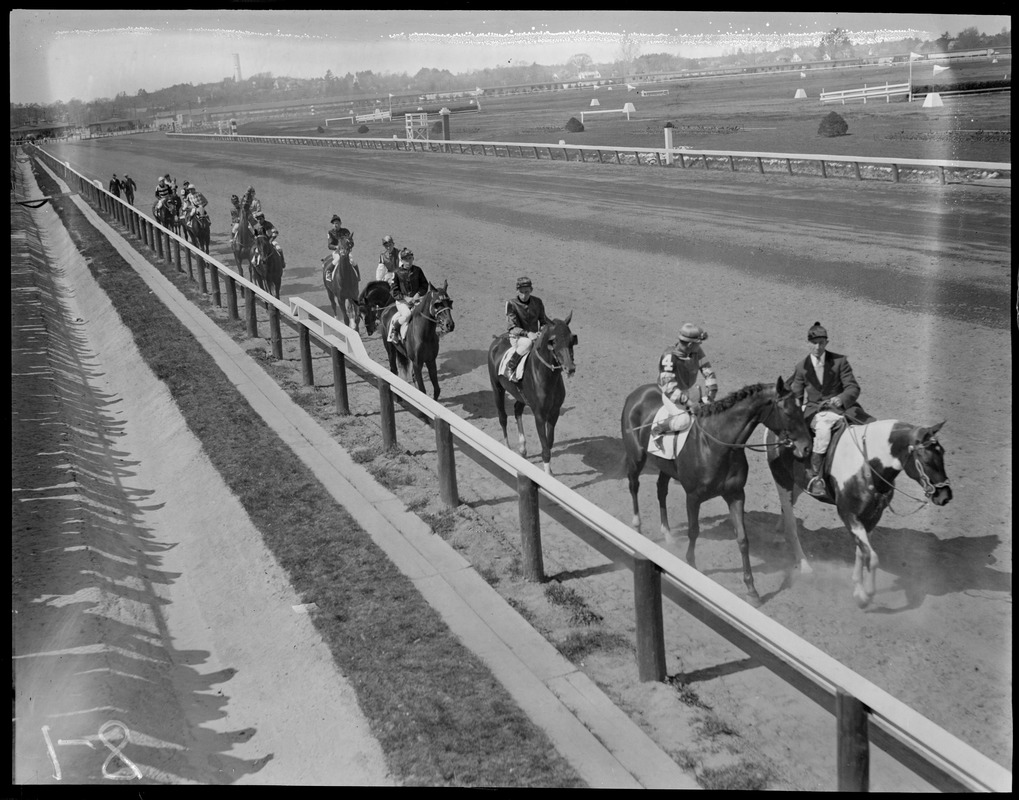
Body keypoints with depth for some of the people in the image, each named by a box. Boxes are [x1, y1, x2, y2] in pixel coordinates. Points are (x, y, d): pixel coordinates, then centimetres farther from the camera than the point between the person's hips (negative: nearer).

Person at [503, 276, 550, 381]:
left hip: (535, 336, 5)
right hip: (517, 337, -5)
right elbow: (512, 328, -15)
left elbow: (543, 321, 13)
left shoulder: (537, 302, 3)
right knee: (528, 343, -39)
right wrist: (527, 334, -31)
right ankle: (509, 368, -24)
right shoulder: (511, 304, -10)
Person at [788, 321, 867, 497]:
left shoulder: (840, 361, 3)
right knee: (823, 429, -38)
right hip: (815, 411, -1)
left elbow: (853, 387, -4)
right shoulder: (802, 367, 8)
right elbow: (795, 395, 16)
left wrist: (841, 398, -26)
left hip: (840, 407, 2)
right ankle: (813, 477, -31)